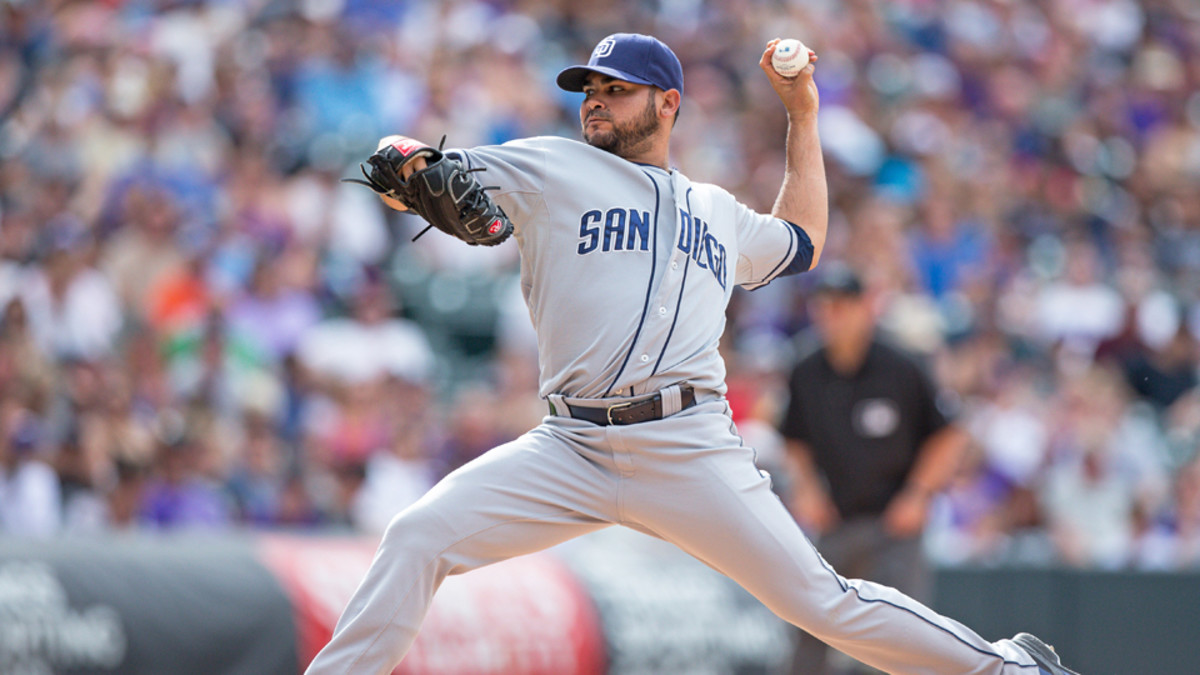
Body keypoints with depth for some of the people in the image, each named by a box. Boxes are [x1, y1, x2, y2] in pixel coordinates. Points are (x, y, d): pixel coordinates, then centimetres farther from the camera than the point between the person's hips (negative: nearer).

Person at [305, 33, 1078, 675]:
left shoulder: (718, 212, 23)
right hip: (572, 447, 0)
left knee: (824, 602, -5)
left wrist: (803, 113, 38)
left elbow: (802, 242, 43)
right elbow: (408, 171, 5)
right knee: (419, 535, -21)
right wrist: (407, 168, -21)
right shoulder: (548, 170, 13)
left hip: (689, 448, 1)